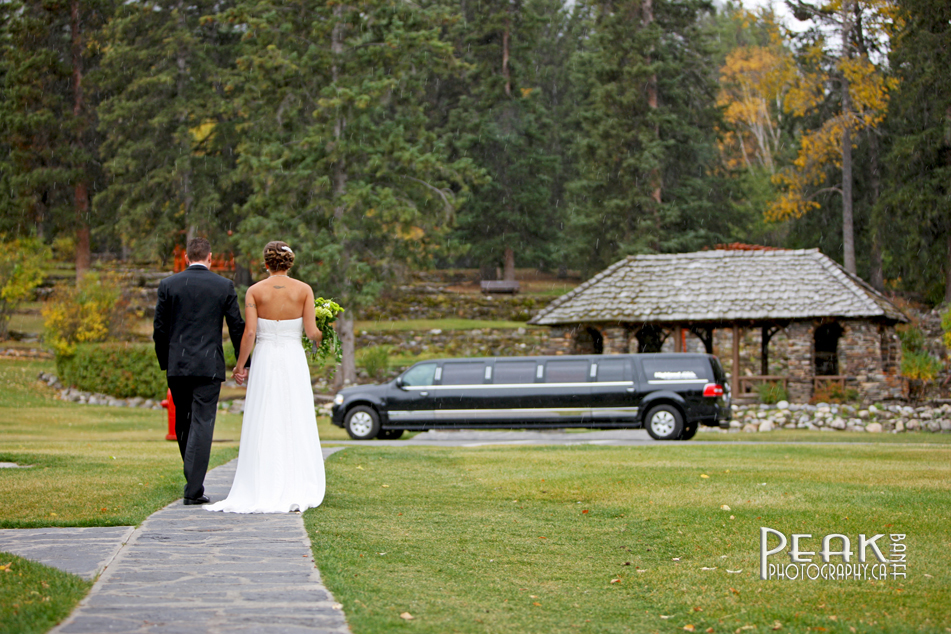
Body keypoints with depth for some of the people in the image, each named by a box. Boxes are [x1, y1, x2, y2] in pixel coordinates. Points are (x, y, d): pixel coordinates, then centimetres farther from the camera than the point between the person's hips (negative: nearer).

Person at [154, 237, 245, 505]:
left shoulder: (168, 285, 2)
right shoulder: (224, 286, 0)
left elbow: (159, 328, 3)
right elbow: (237, 327, 3)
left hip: (177, 365, 2)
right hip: (209, 366, -2)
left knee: (183, 423, 16)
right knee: (202, 423, -3)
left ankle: (194, 480, 25)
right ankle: (193, 490, -9)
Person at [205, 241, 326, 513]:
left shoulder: (255, 291, -2)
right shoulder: (304, 290, -1)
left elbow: (250, 333, -8)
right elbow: (311, 331, -5)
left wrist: (240, 366, 2)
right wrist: (321, 336, 18)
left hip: (265, 360, 0)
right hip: (294, 360, 0)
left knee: (264, 427, 4)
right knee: (296, 426, 5)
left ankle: (264, 489, 2)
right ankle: (296, 489, 3)